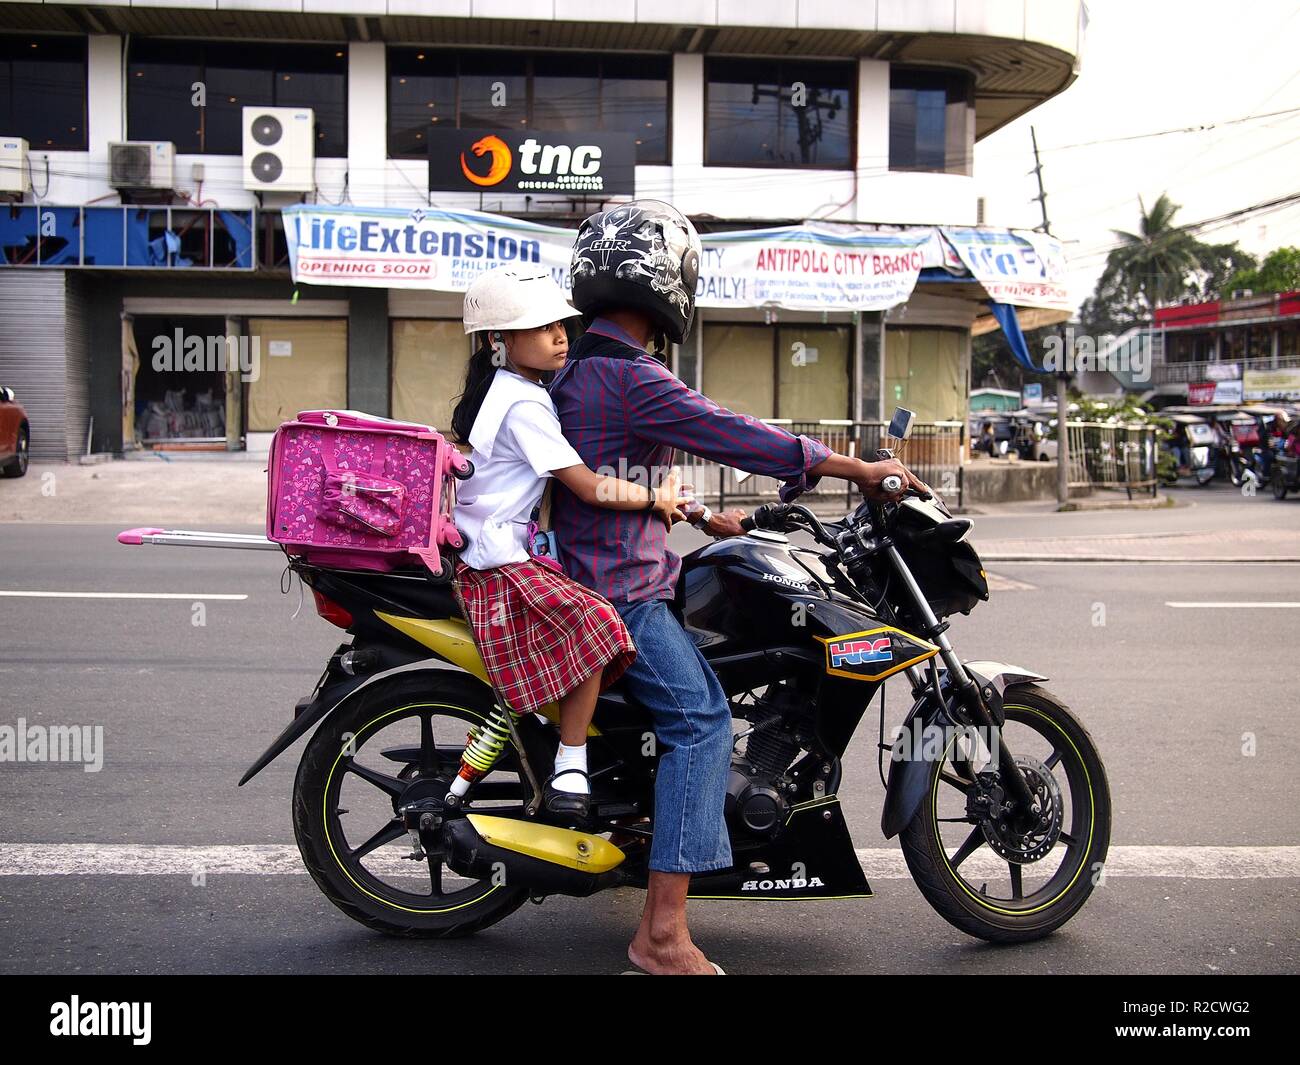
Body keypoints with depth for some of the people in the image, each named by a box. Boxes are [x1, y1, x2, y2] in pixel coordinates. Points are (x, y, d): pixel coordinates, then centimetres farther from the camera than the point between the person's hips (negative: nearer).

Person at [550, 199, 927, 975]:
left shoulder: (578, 371, 14)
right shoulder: (632, 378, -19)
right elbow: (735, 437, -22)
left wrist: (704, 517, 25)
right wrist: (861, 470, -16)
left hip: (597, 569, 11)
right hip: (622, 588, -11)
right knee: (701, 721, -14)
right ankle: (663, 933, -17)